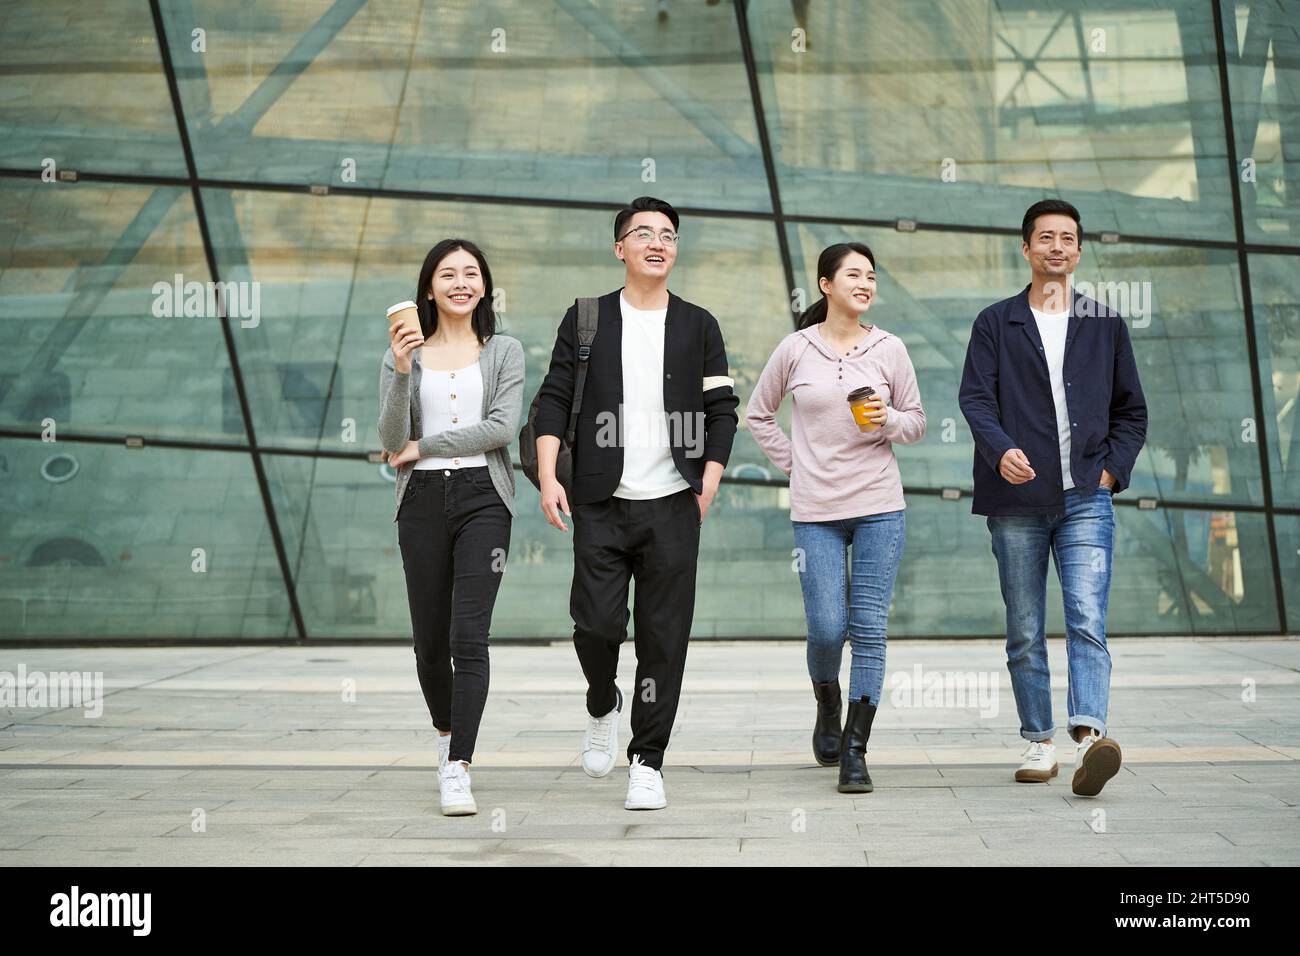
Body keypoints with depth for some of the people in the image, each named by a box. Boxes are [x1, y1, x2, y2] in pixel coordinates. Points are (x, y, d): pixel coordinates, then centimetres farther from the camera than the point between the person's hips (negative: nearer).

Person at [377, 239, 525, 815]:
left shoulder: (504, 351, 7)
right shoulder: (404, 355, 9)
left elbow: (502, 427, -6)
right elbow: (391, 439, -2)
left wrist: (423, 447, -5)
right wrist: (402, 373, -17)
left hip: (482, 497, -2)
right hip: (423, 501, 2)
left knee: (469, 635, -13)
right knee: (430, 639, 8)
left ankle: (457, 770, -15)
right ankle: (447, 733, 35)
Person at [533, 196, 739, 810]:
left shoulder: (698, 326, 10)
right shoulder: (587, 320, 7)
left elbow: (721, 412, 10)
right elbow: (554, 399, 3)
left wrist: (708, 487, 0)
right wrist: (547, 476, -9)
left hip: (673, 506, 1)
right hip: (601, 505, -1)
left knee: (664, 638, -1)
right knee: (595, 622, -6)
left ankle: (648, 761, 8)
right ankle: (603, 708, 26)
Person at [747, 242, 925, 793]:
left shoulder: (889, 349, 4)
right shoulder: (795, 350, 2)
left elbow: (916, 422, 11)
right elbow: (759, 413, 16)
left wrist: (888, 421, -10)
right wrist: (791, 463, 7)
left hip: (880, 507, 1)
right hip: (816, 511, -1)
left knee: (869, 628, -4)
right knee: (827, 629, -4)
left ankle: (855, 751, 2)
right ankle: (828, 710, 28)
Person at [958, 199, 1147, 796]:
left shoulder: (1105, 325, 13)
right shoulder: (996, 323, 8)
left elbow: (1131, 410, 17)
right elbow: (975, 397, -4)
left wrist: (1114, 468, 2)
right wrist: (1000, 450, -23)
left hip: (1085, 500, 0)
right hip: (1016, 501, 0)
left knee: (1087, 620, -15)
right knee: (1025, 634, 6)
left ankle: (1089, 737, -25)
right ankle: (1039, 742, 15)